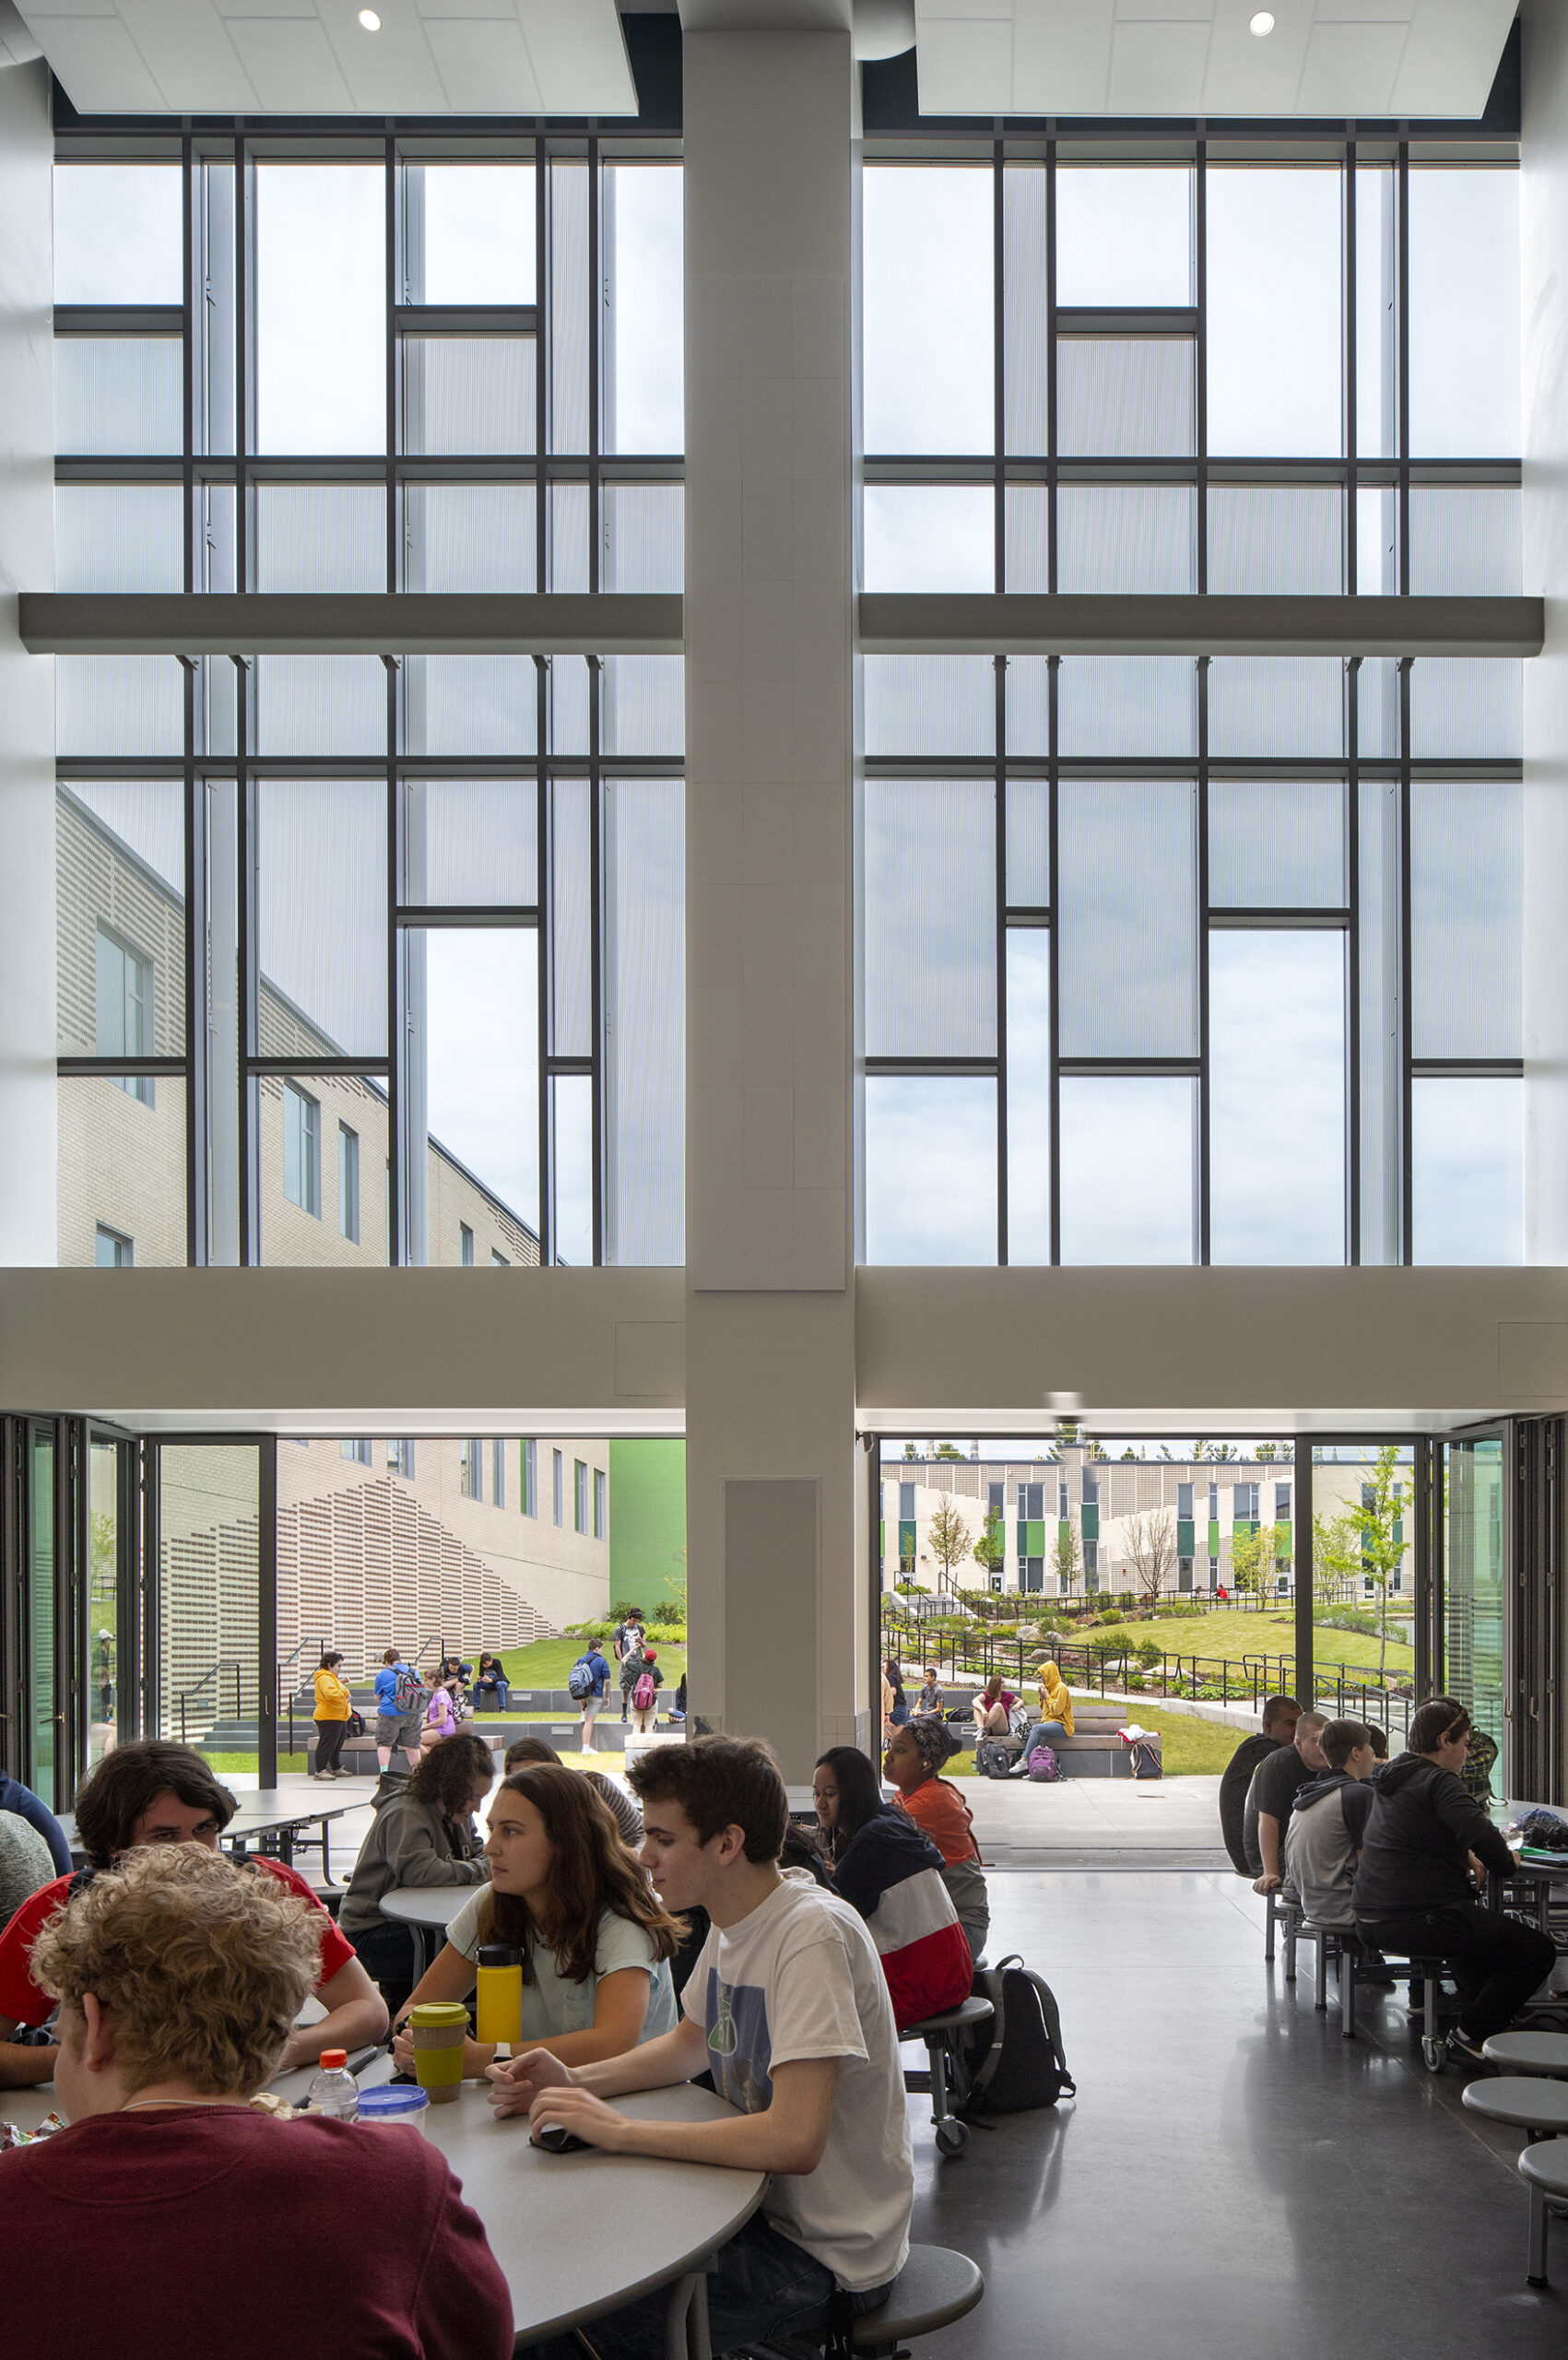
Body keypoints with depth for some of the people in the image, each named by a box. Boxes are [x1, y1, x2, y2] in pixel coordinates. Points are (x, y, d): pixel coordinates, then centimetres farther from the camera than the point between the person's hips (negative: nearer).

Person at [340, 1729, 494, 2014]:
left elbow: (478, 1854, 20)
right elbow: (418, 1870, -31)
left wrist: (494, 1862, -5)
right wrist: (481, 1871, -23)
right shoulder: (405, 1814, -17)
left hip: (413, 1921, 10)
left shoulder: (454, 1813, 13)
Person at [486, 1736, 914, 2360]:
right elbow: (692, 2044, 20)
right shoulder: (731, 1921, 4)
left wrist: (620, 2130, -26)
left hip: (824, 2255, -9)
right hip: (761, 2202, 9)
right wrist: (576, 2082, 2)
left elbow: (794, 2140, -33)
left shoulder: (813, 1933, -25)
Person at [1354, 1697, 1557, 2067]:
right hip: (1419, 1922, -10)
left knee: (1476, 1921, 39)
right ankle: (1470, 2036, -2)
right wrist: (1505, 1863, -6)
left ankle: (1487, 2014, 40)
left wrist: (1466, 1856, 13)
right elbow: (1481, 1834, -27)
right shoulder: (1439, 1782, -13)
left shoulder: (1392, 1778, 15)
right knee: (1539, 1949, -5)